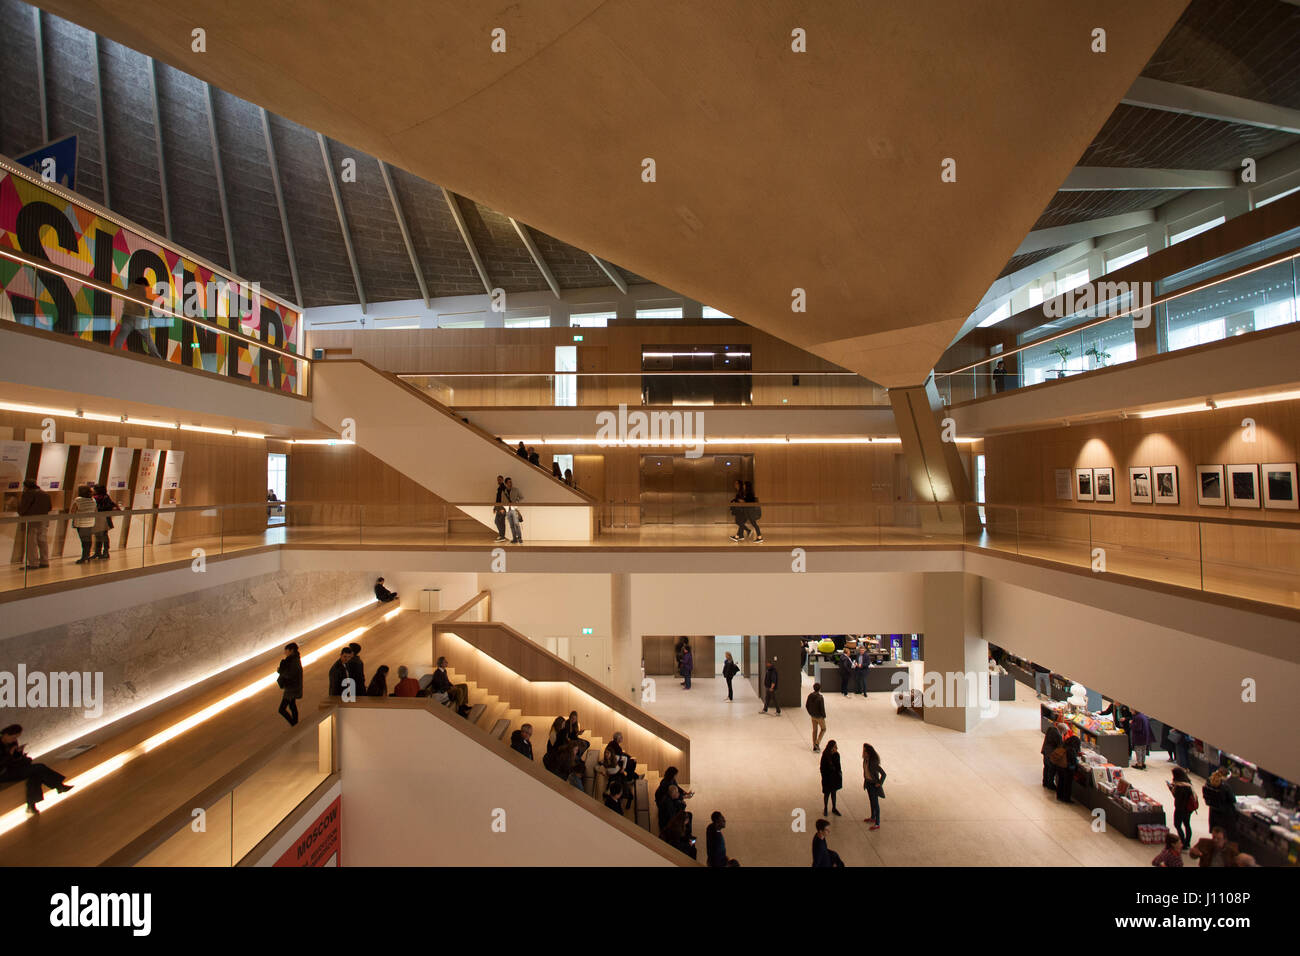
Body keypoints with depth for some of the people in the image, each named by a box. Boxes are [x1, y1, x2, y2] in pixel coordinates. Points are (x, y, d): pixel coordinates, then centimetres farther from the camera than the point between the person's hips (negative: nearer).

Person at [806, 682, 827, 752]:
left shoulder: (810, 696, -5)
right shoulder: (820, 697, -24)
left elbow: (807, 705, 4)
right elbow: (822, 708, -22)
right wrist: (824, 716, -6)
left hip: (813, 716, 6)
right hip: (819, 716, -6)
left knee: (815, 730, 16)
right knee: (823, 729, 16)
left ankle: (815, 747, 22)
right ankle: (817, 743, 2)